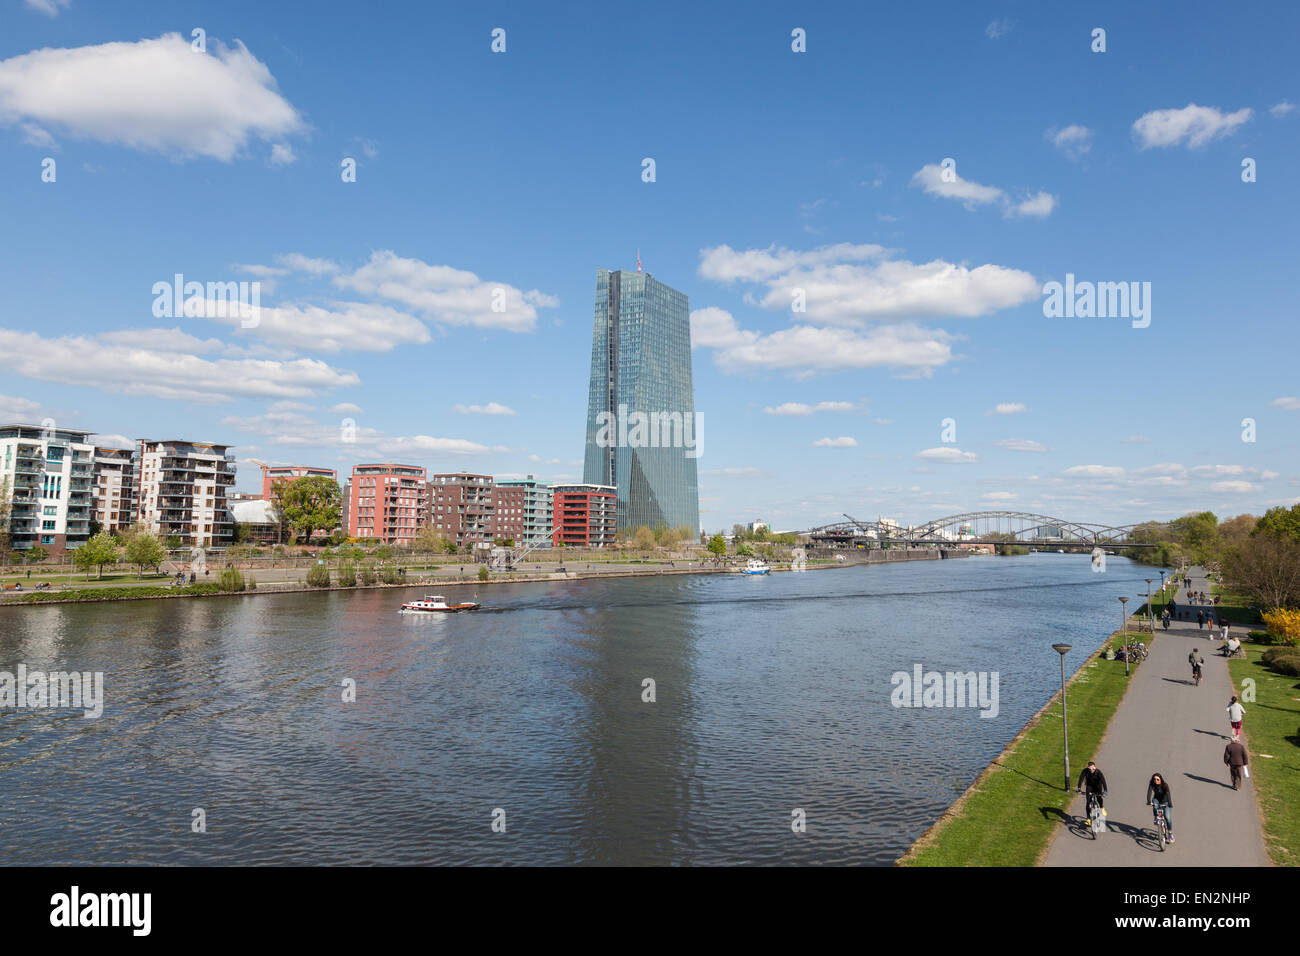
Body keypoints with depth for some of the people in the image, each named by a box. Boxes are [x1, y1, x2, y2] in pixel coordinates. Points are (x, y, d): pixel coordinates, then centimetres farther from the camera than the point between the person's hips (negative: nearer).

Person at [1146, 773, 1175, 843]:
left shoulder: (1165, 785, -25)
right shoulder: (1152, 785, -20)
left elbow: (1168, 794, -37)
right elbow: (1149, 793, -32)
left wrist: (1170, 804, -52)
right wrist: (1149, 802, -48)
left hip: (1165, 802, -2)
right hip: (1157, 800, 2)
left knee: (1167, 817, -15)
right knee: (1154, 801, -34)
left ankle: (1170, 834, -1)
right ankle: (1156, 818, -15)